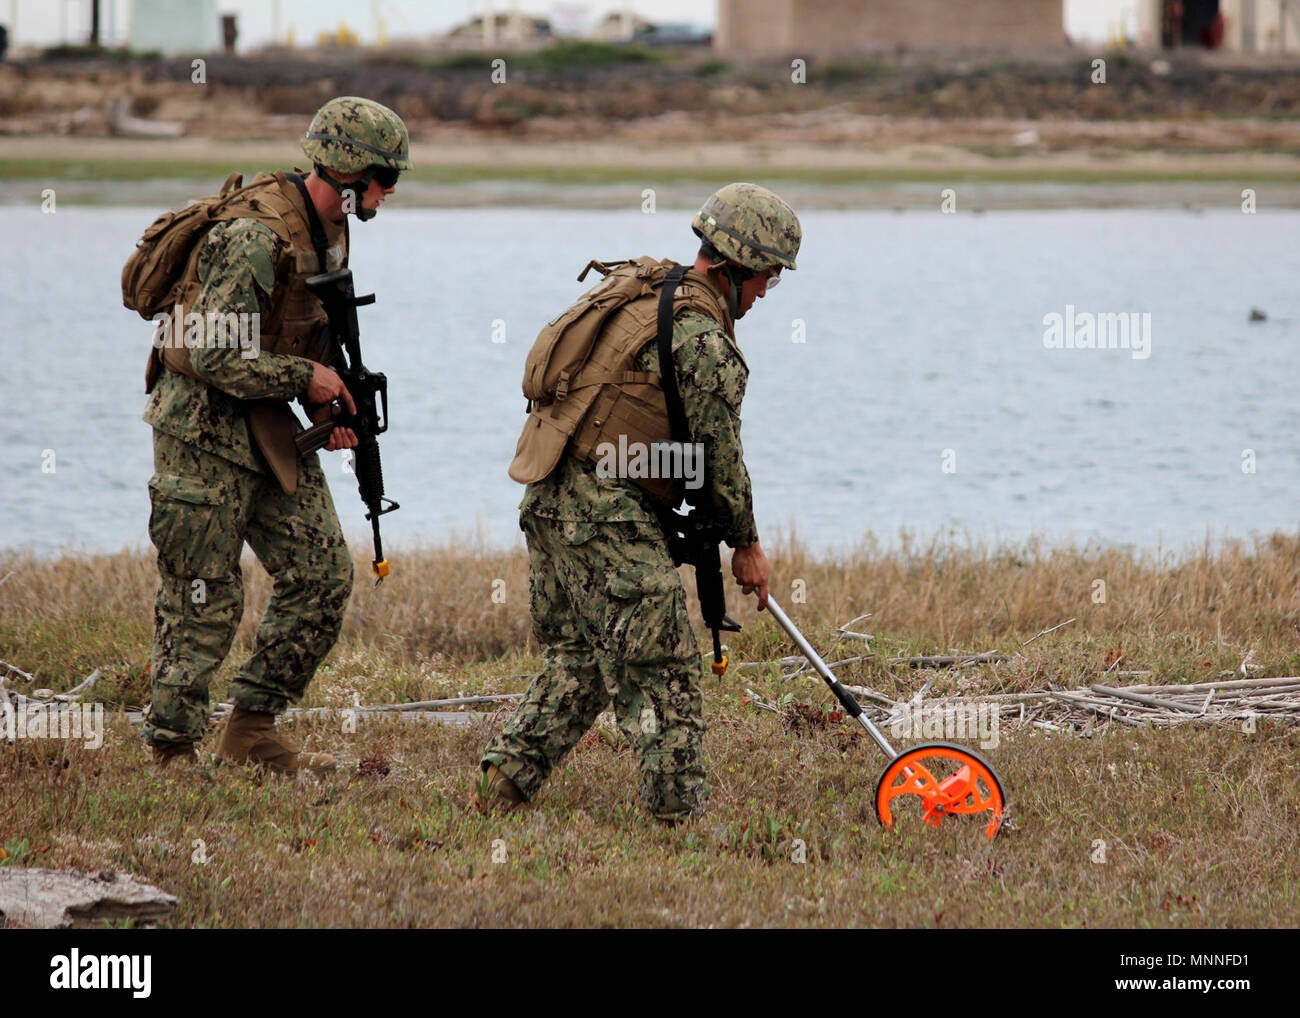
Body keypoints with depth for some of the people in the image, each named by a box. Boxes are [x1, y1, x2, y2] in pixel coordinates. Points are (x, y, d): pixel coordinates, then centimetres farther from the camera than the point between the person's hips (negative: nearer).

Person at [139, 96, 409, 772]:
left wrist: (328, 401, 4)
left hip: (267, 424, 9)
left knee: (322, 576, 5)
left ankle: (251, 733, 14)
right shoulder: (257, 236, -24)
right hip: (203, 423, -9)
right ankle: (171, 754, 7)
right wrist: (306, 379, -16)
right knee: (204, 601, -3)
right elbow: (218, 356, -27)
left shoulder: (330, 229, 6)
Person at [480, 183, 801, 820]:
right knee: (663, 671, -3)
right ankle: (677, 812, -1)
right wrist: (746, 544, 7)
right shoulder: (706, 343, -15)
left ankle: (506, 778, 14)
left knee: (577, 658, 19)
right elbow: (721, 456, -8)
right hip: (609, 516, -9)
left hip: (549, 501, 9)